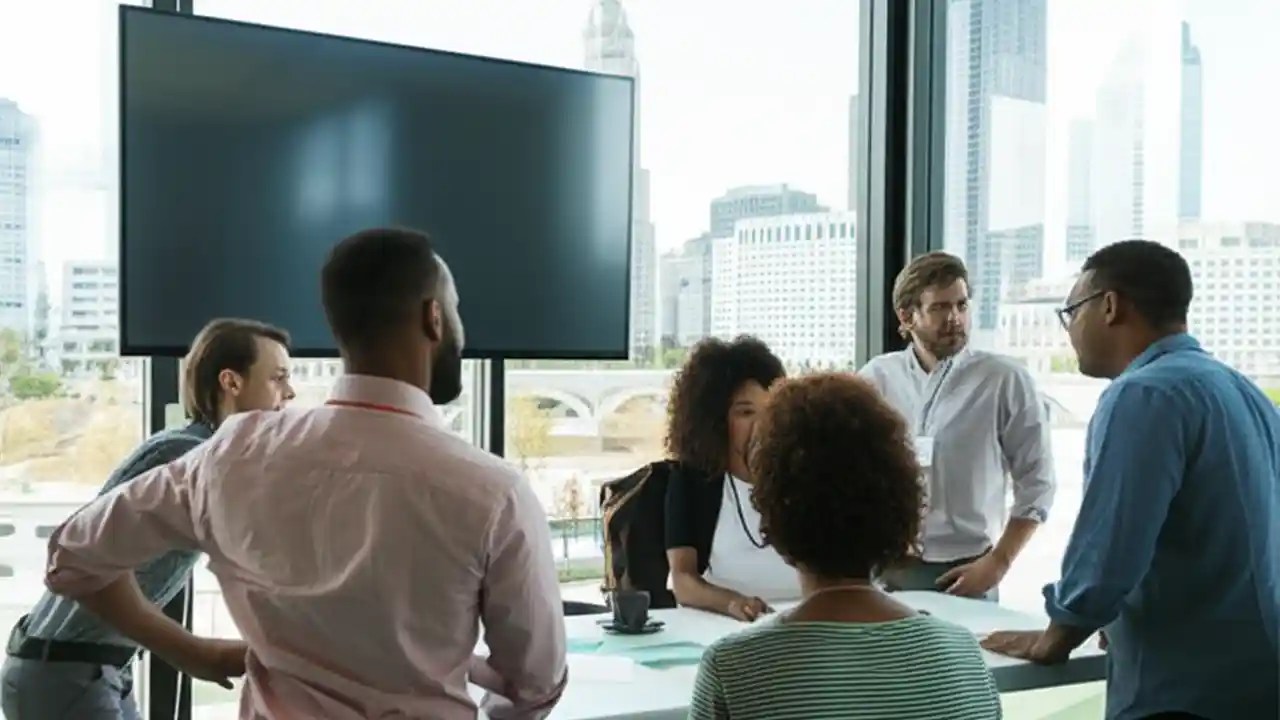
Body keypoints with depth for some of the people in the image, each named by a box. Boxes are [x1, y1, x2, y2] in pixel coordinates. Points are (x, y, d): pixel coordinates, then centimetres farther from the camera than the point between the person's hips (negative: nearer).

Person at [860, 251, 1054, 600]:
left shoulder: (1006, 381, -4)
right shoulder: (876, 379, 2)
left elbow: (1036, 484, -2)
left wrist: (997, 563, -6)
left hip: (965, 574, -2)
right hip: (885, 571, 2)